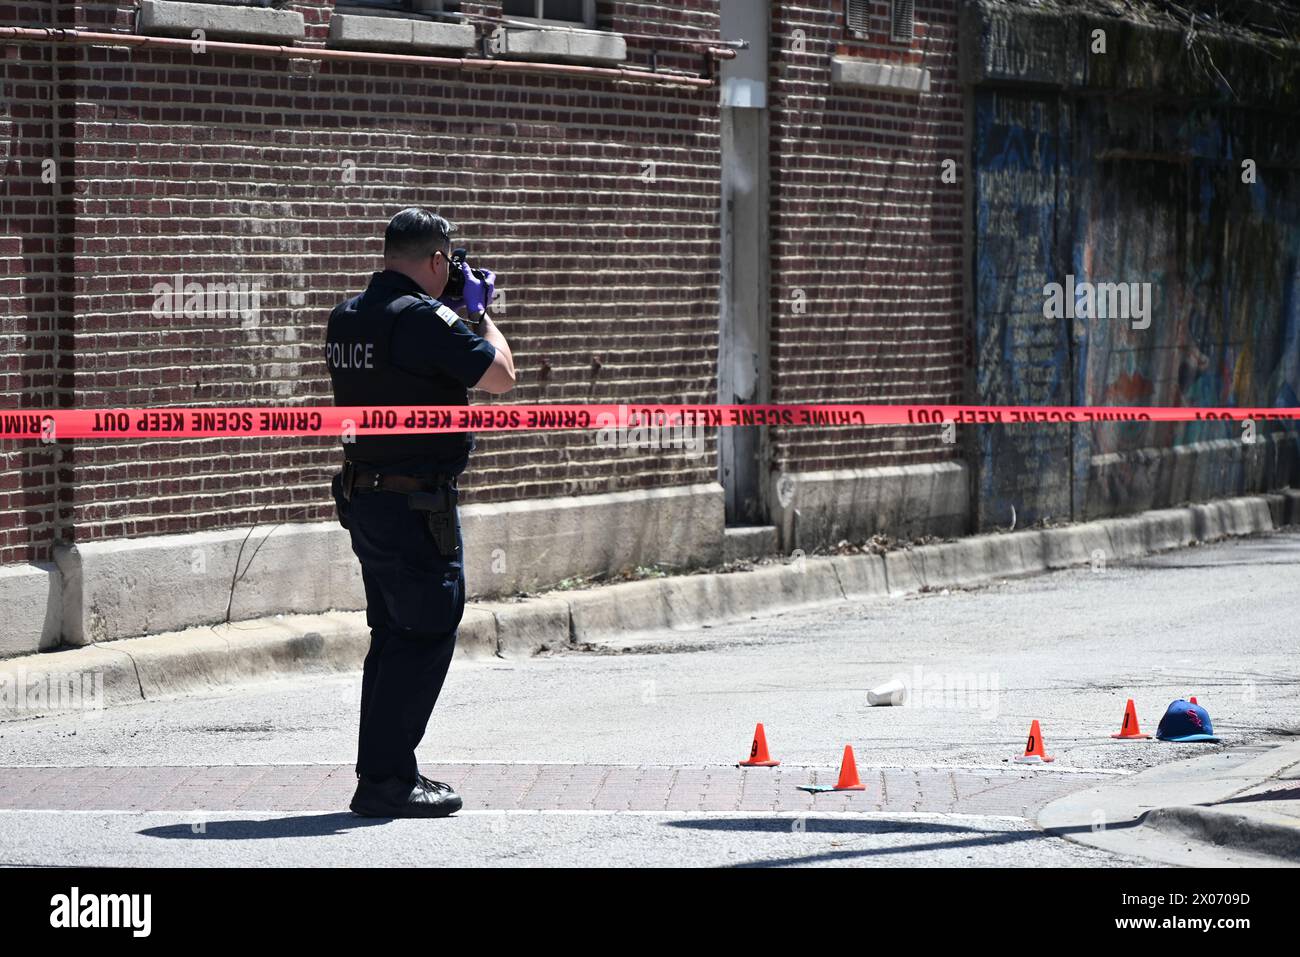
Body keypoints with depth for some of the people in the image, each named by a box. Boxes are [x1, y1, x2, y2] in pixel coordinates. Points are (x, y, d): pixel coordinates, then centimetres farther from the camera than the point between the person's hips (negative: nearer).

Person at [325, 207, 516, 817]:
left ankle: (380, 772, 20)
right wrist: (481, 311, 3)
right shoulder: (424, 319, -17)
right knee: (425, 637, -4)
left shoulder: (346, 318, 10)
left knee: (392, 637, 16)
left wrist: (457, 312, 20)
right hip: (417, 505, -9)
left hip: (363, 497, 9)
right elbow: (500, 376, -13)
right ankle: (388, 781, -5)